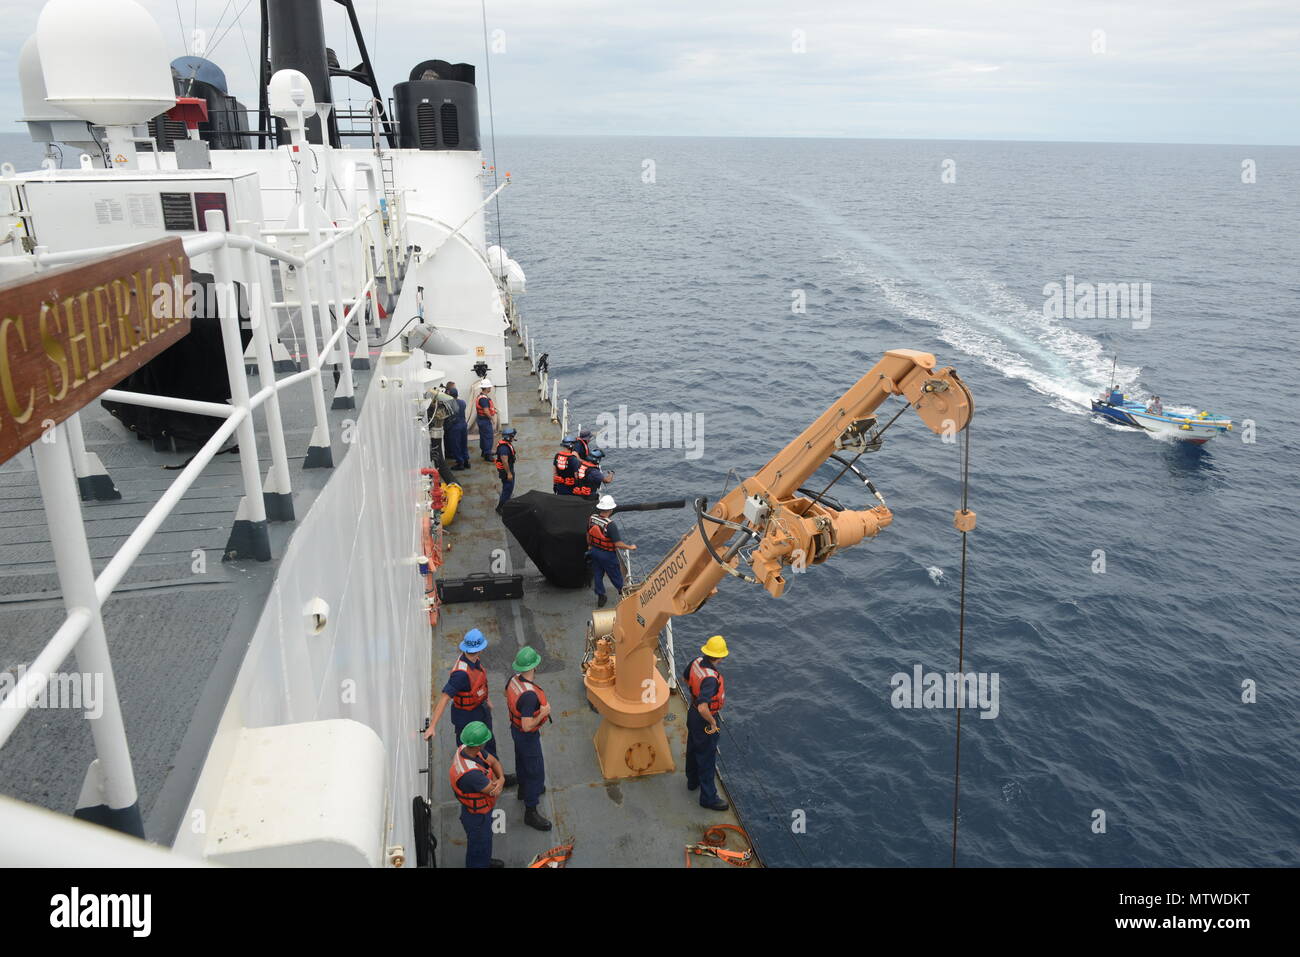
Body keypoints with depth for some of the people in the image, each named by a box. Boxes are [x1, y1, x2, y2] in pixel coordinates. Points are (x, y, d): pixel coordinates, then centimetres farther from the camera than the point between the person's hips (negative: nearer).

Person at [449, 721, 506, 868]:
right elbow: (495, 792, -33)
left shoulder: (465, 748, -17)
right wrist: (496, 783, -10)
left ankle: (485, 861, 59)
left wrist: (501, 778, -25)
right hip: (477, 816, -9)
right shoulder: (471, 773, -44)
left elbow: (494, 762, -6)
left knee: (486, 838, 34)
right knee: (479, 846, 19)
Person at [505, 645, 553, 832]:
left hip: (515, 727, 9)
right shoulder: (529, 694, -41)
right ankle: (530, 812, 20)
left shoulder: (514, 679, -14)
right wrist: (543, 713, -24)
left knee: (523, 761, 30)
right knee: (536, 772, 6)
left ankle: (524, 790, 54)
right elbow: (527, 726, -37)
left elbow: (508, 696, 9)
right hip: (528, 736, -8)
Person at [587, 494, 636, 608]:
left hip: (594, 551, 6)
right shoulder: (610, 525, -32)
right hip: (607, 555, -6)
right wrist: (630, 547, -11)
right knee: (615, 575, 17)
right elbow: (618, 544, -28)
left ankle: (600, 598, 32)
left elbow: (588, 535, 5)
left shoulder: (591, 519, -12)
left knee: (597, 575, 20)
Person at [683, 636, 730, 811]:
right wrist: (712, 722, -25)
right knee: (707, 759, 9)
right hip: (704, 720, -8)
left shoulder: (697, 663, -12)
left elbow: (685, 677, 10)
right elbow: (703, 708, -43)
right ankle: (708, 797, 25)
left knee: (693, 749, 28)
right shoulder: (711, 678, -38)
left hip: (693, 713, 8)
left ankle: (693, 781, 50)